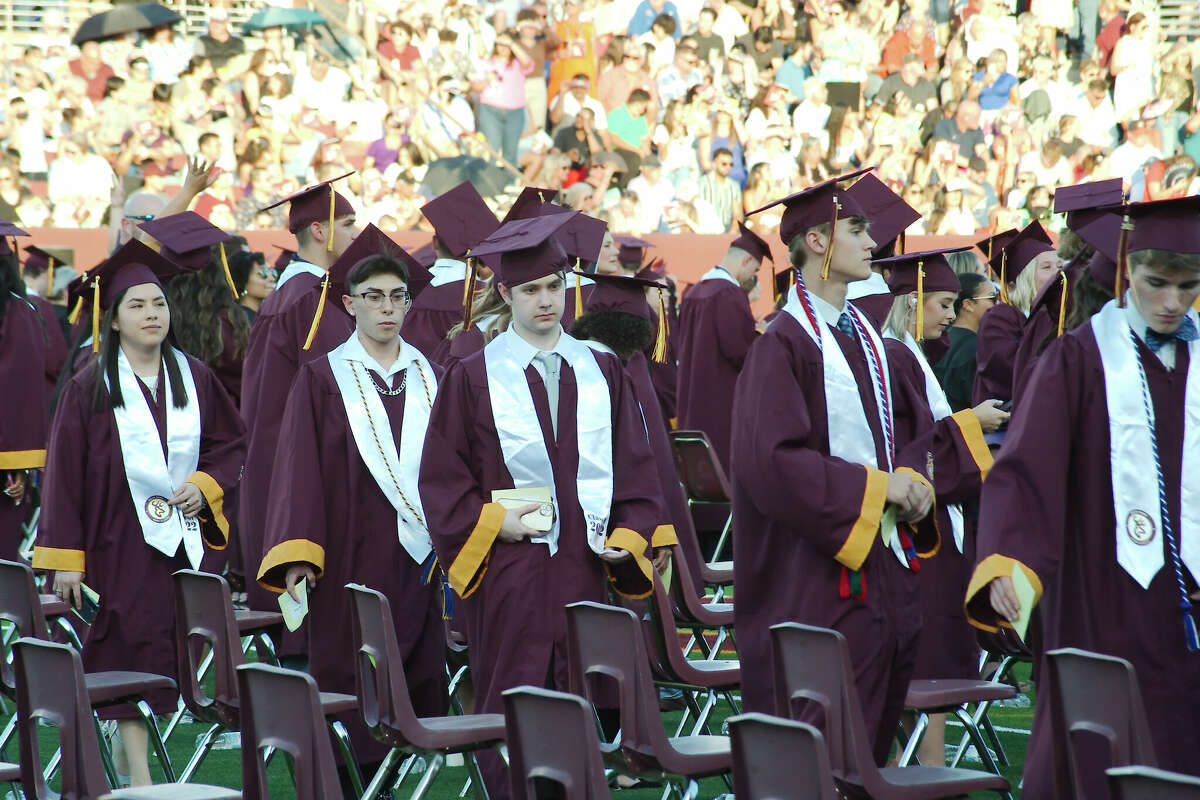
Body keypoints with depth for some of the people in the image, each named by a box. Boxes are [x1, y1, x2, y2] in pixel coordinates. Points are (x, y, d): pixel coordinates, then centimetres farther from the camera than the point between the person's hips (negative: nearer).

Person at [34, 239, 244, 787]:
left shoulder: (193, 378, 6)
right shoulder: (90, 388, -5)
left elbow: (233, 442, 15)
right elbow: (65, 476, -5)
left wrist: (206, 485, -5)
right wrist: (65, 558, -9)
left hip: (183, 536, 4)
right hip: (120, 541, -4)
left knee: (166, 655, 5)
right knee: (131, 656, -7)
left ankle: (131, 742, 23)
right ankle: (140, 780, -7)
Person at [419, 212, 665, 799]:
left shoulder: (602, 373, 11)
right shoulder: (472, 378, 2)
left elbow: (635, 465, 12)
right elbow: (441, 479, 2)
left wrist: (629, 535, -2)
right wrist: (491, 523, -10)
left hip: (584, 569, 3)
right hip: (507, 572, -3)